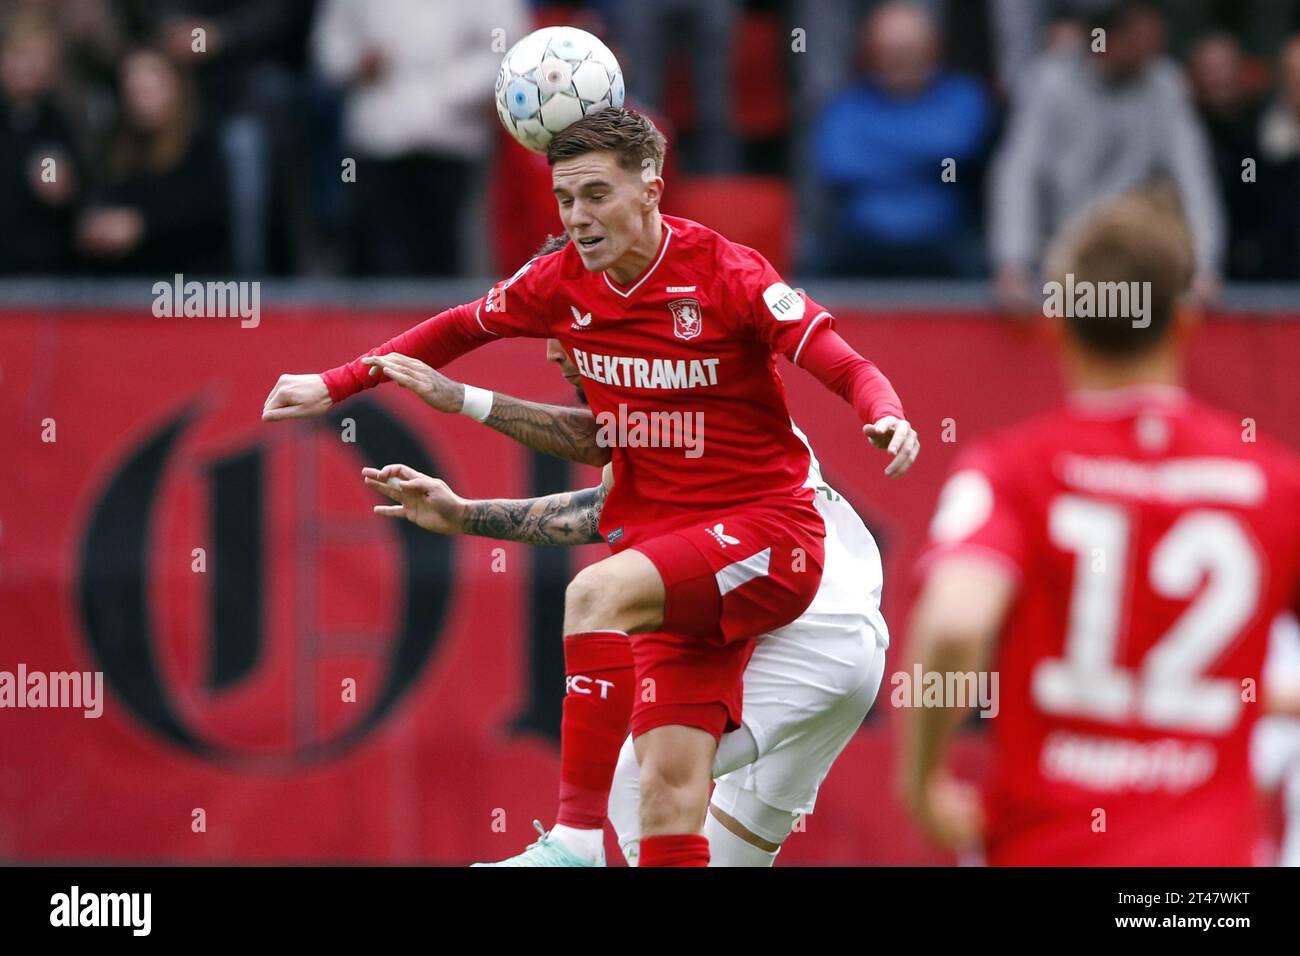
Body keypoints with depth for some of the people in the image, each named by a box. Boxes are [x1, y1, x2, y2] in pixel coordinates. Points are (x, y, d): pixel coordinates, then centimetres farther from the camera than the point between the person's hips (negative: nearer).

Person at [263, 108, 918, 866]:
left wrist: (887, 418, -38)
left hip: (768, 539, -5)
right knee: (668, 802, -5)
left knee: (596, 594, -31)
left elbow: (849, 369, -16)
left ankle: (578, 836, -32)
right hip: (663, 544, 5)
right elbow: (460, 329, 22)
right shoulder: (564, 283, 3)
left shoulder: (727, 275, -12)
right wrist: (336, 386, 23)